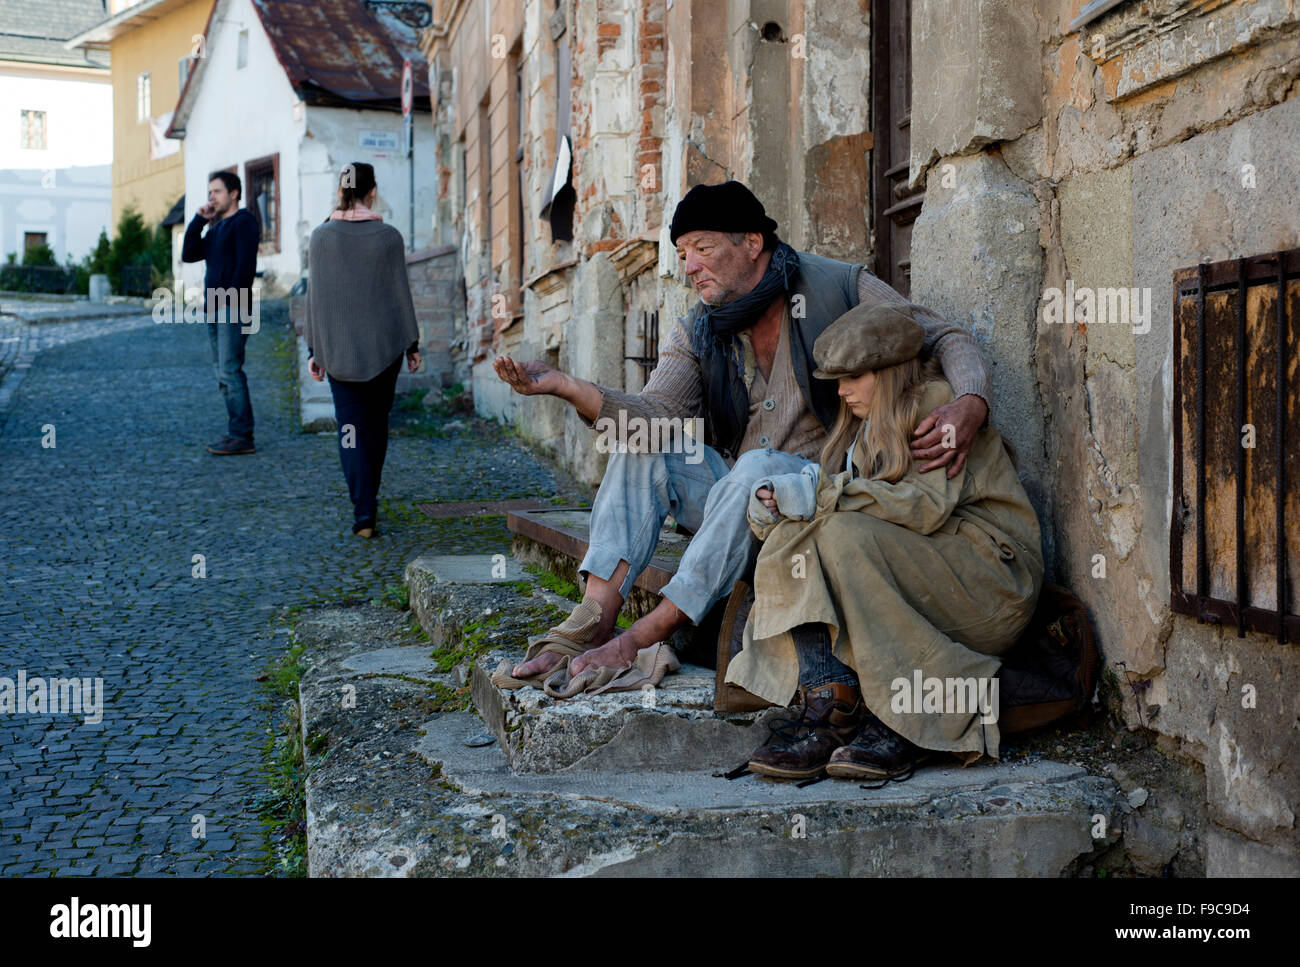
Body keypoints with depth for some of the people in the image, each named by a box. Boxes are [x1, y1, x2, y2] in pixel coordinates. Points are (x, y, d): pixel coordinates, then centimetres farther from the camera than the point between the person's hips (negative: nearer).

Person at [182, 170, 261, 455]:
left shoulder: (243, 221, -6)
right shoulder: (216, 228, 22)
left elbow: (246, 264, -15)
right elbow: (188, 254, 16)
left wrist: (232, 299, -20)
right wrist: (198, 220, 9)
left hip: (233, 308, -9)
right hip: (214, 308, 9)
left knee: (230, 370, -12)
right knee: (223, 373, 9)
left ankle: (241, 436, -10)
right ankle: (237, 432, 13)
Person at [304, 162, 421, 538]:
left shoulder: (321, 236, -3)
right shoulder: (388, 236, -5)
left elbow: (316, 296, -1)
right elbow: (400, 292, -2)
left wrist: (314, 349, 4)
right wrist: (412, 344, 6)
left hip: (338, 348, 0)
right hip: (384, 344, 0)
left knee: (351, 426, 1)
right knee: (377, 423, 16)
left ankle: (363, 514, -11)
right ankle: (368, 501, 27)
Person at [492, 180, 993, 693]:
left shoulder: (838, 287, -6)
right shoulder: (695, 334, 6)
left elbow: (947, 339, -5)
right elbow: (656, 414, -11)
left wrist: (970, 406, -27)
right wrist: (563, 386, -26)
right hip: (733, 494, 5)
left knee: (757, 467, -34)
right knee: (640, 452, -14)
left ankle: (646, 636, -31)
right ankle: (591, 622, -25)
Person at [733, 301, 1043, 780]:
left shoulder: (938, 403, -7)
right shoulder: (865, 425, 18)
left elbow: (927, 505, -21)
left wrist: (823, 491, -21)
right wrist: (776, 504, -11)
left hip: (990, 570, -7)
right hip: (912, 572, 7)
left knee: (846, 537, -29)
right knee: (790, 539, -15)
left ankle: (901, 723, -24)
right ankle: (826, 702, -30)